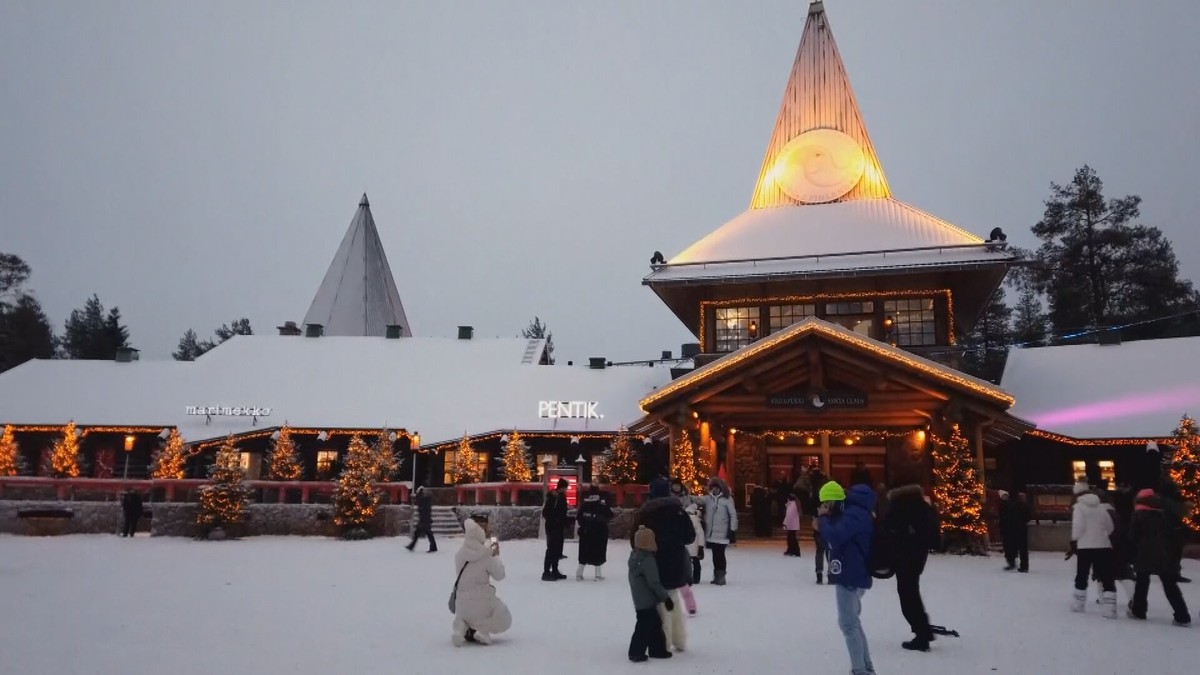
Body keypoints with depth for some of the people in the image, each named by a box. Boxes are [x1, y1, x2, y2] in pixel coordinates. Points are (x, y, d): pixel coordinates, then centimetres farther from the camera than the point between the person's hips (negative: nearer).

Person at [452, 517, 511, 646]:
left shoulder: (459, 555, -3)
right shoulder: (486, 557, -14)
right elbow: (500, 575, -4)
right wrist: (496, 556, 10)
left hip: (462, 604, 4)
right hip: (483, 604, -3)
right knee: (505, 620, 23)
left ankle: (462, 627, 3)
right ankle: (480, 631, -5)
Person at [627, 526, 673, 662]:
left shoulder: (634, 556, 6)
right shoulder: (648, 560, -23)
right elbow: (654, 583, -23)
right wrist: (666, 598, -14)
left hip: (639, 599, 9)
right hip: (647, 601, -9)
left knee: (655, 624, 17)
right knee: (645, 627, 0)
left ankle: (657, 649, 25)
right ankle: (636, 653, 6)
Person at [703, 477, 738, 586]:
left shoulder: (727, 499, -7)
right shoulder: (708, 499, 6)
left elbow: (733, 515, -6)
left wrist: (733, 530, -9)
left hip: (721, 533, -4)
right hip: (710, 532, 4)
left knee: (720, 554, -5)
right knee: (715, 555, 11)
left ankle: (720, 576, 4)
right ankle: (717, 576, 20)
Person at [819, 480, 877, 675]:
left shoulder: (854, 514, -19)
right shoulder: (850, 512, 12)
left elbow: (834, 538, -29)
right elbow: (838, 537, 14)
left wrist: (824, 518, -14)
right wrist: (826, 519, -2)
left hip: (851, 576, -11)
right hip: (852, 575, 11)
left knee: (847, 623, -4)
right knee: (852, 622, 18)